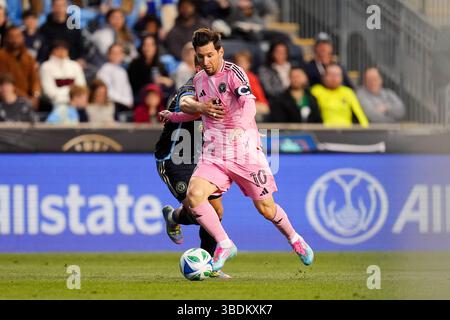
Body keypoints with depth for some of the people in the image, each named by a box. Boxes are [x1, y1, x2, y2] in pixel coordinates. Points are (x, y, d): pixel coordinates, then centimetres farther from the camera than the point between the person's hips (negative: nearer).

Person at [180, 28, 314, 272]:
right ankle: (224, 245, -7)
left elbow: (249, 105, -25)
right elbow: (186, 104, 30)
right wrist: (200, 107, 6)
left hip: (245, 150, -4)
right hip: (213, 155, 4)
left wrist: (239, 128, -43)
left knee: (266, 209, 3)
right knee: (194, 195, -22)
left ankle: (294, 239, 34)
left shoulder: (233, 73, -10)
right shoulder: (198, 80, 10)